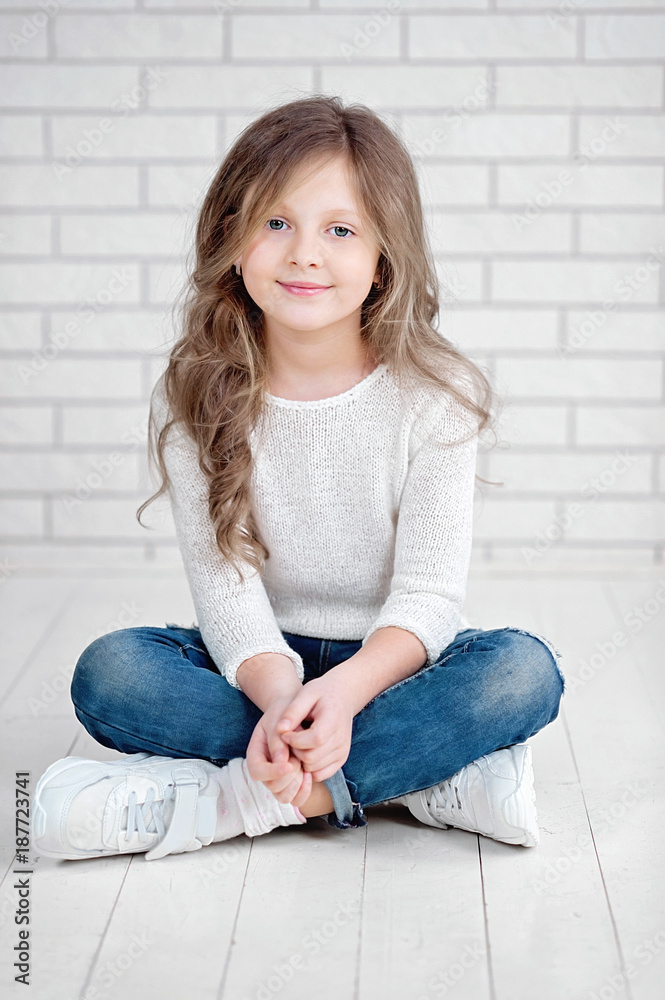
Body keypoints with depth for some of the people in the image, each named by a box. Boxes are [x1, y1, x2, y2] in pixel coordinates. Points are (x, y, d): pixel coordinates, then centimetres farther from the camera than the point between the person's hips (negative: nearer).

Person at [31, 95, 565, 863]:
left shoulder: (434, 395, -10)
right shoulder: (193, 397, -7)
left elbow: (427, 595, -16)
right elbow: (225, 585, -14)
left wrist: (346, 688, -35)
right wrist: (279, 695, -34)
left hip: (387, 664, -1)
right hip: (259, 664, 1)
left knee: (524, 670, -30)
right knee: (108, 671, -26)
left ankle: (221, 799, -31)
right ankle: (422, 777, -28)